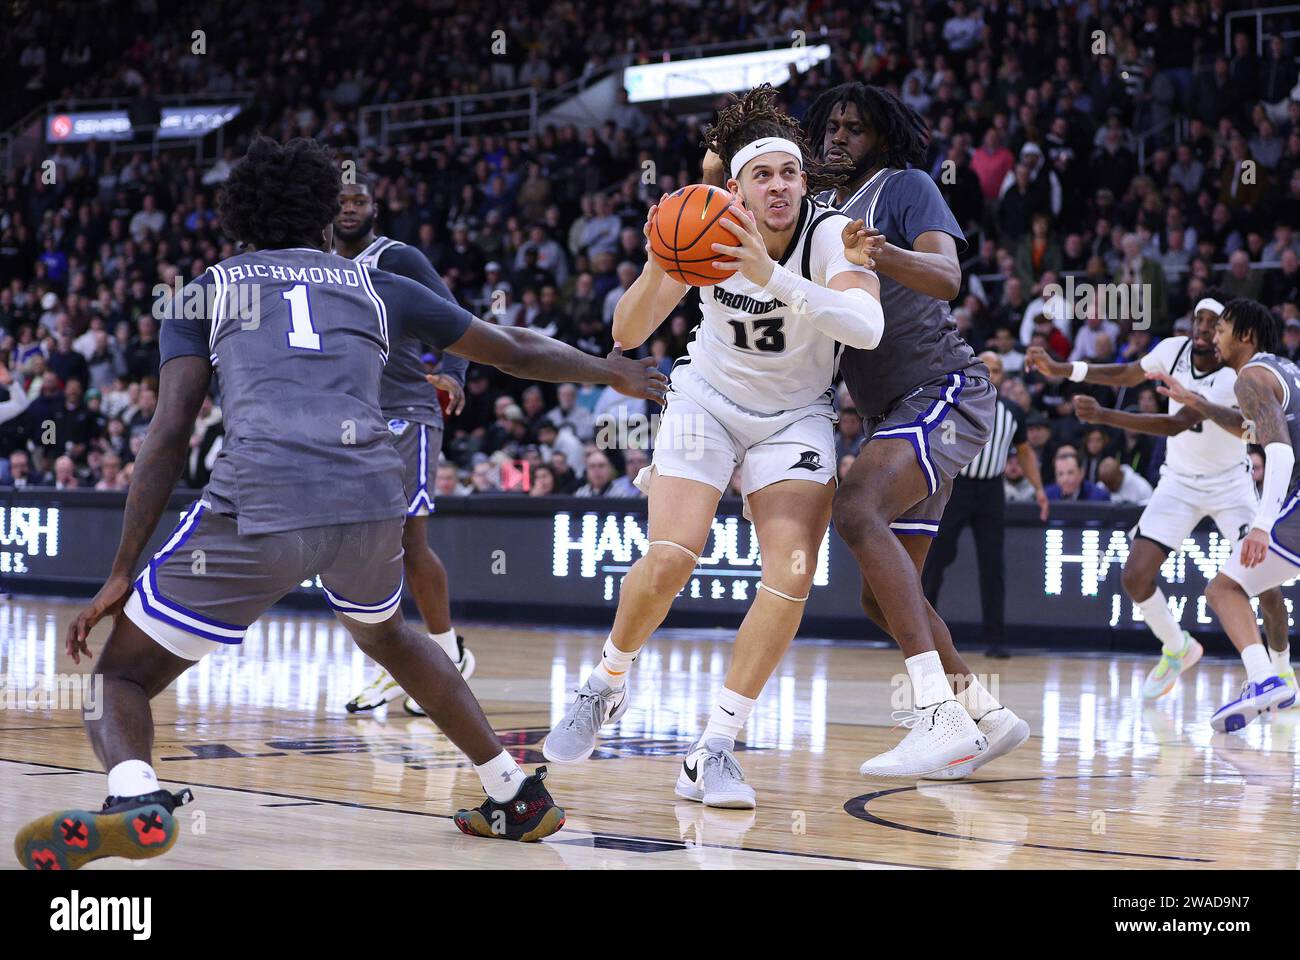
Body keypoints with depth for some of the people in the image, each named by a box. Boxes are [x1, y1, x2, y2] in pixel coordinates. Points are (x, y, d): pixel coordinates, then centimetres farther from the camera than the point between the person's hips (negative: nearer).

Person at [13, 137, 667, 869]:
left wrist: (122, 575, 11)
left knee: (122, 674, 10)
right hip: (373, 493, 3)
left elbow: (171, 433, 10)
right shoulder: (374, 286, 28)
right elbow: (516, 351, 36)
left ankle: (136, 800, -24)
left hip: (261, 500, -3)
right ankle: (519, 798, 34)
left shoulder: (207, 290, 22)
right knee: (384, 633, 37)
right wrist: (612, 372, 54)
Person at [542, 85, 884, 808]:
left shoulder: (832, 234, -21)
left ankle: (715, 751, -10)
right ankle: (608, 686, 10)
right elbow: (628, 334, -19)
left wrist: (772, 275, -51)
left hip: (796, 416, 0)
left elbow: (867, 326, -41)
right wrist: (658, 267, -38)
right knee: (670, 561, -20)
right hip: (708, 401, 0)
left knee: (791, 578, -19)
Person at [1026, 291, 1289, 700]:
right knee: (1136, 575, -10)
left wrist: (1103, 416, -42)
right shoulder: (1174, 348, -11)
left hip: (1230, 483, -4)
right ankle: (1178, 649, 17)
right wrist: (1059, 368, -1)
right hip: (1179, 482, 4)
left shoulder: (1235, 376, -28)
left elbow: (1175, 424, -36)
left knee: (1265, 586, -13)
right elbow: (1127, 374, 9)